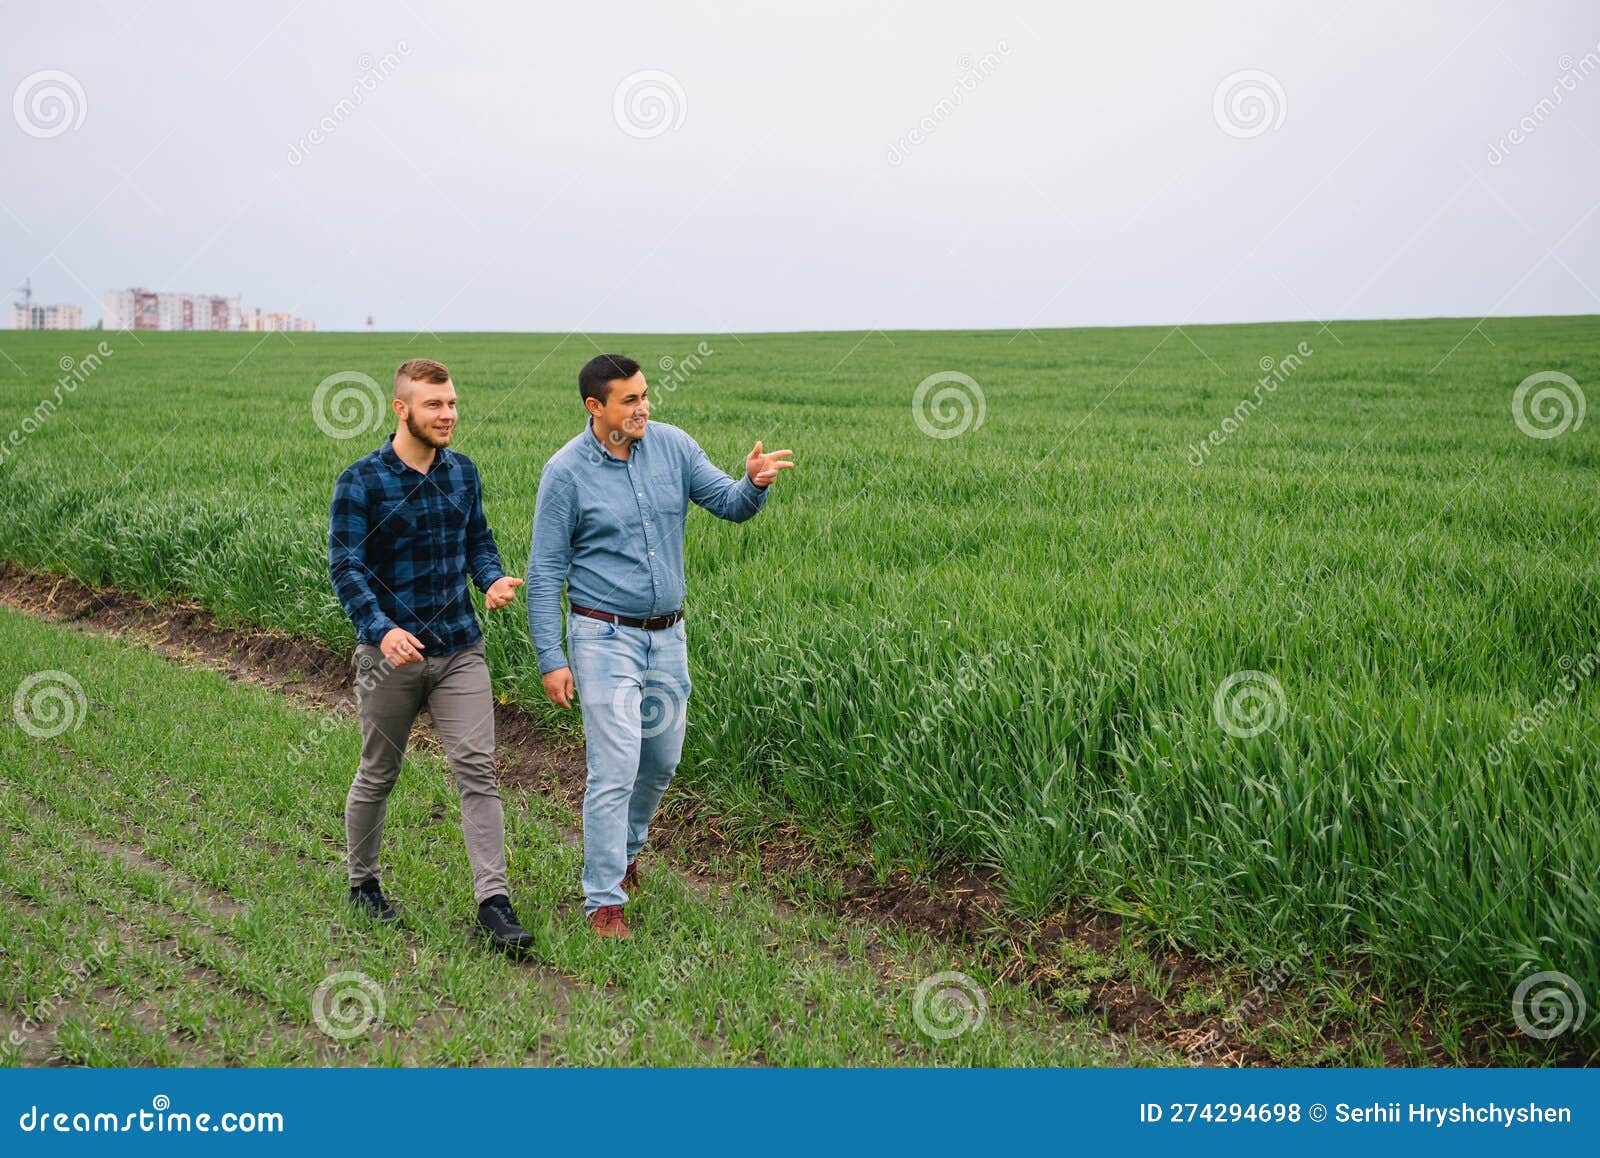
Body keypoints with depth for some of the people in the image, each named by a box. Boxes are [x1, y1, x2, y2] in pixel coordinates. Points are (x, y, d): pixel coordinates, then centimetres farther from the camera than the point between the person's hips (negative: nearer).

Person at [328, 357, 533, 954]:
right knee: (378, 775, 12)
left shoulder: (463, 471, 6)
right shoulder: (361, 482, -10)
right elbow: (346, 566, -15)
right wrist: (381, 629, -30)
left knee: (478, 770, -5)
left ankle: (493, 903, -4)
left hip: (460, 649, 4)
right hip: (392, 652, -3)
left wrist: (493, 579, -5)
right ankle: (362, 884, 33)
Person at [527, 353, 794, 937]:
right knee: (615, 769, -8)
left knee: (662, 759, 17)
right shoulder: (566, 471, -12)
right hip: (605, 637, -5)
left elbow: (729, 504, -2)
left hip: (667, 634, 5)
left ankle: (624, 847, 42)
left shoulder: (673, 446, 0)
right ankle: (603, 899, 3)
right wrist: (550, 660, -13)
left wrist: (755, 483, -26)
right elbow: (545, 572, -9)